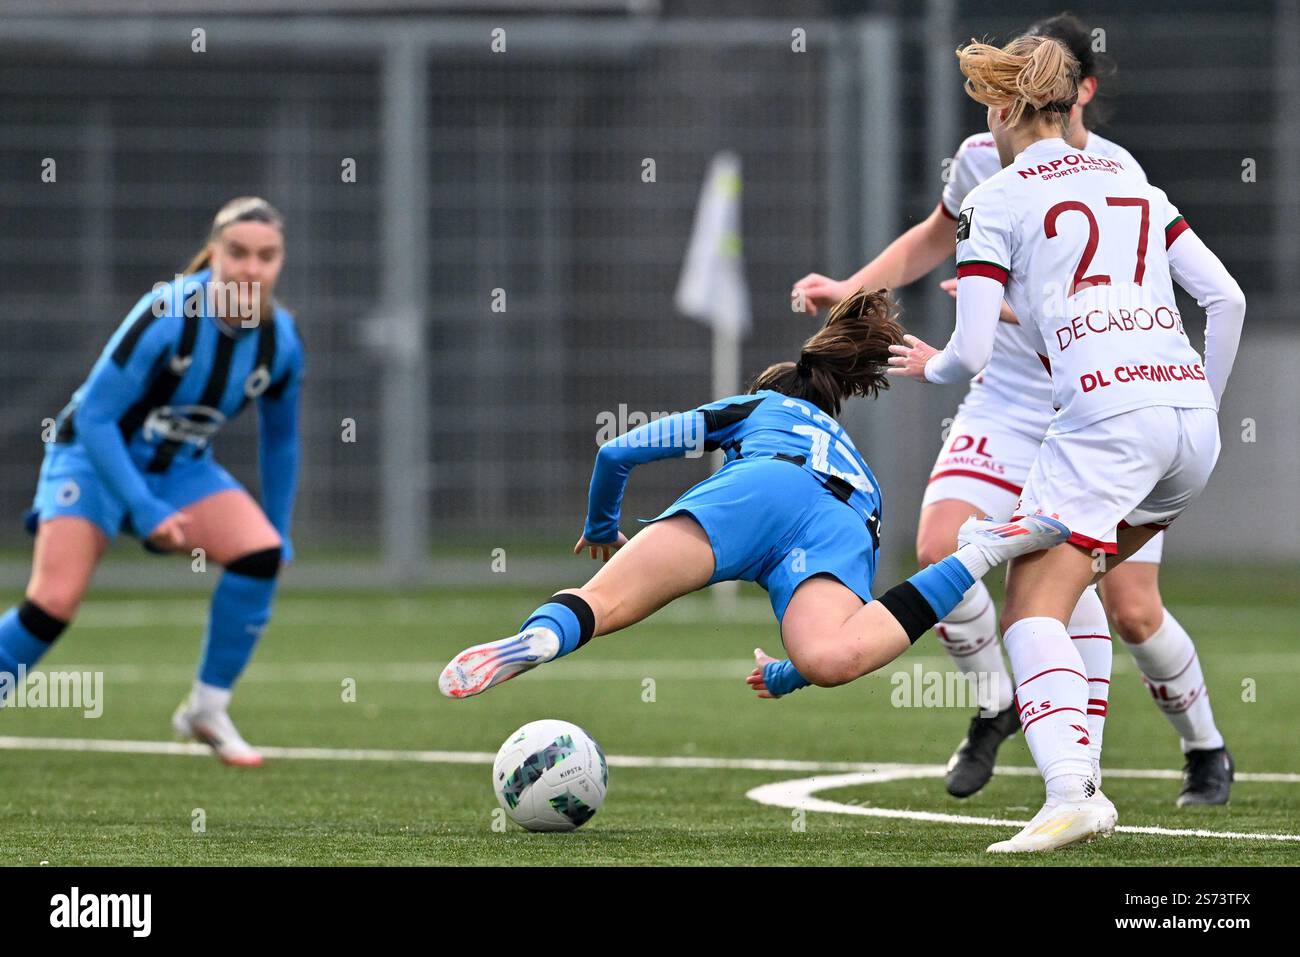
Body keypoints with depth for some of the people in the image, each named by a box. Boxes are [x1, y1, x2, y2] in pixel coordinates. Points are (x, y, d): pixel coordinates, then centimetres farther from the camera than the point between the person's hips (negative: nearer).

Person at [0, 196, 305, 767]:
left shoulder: (280, 341, -9)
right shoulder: (167, 315, -27)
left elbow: (279, 442, 9)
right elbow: (94, 416, -23)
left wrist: (279, 532, 11)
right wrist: (144, 511, -28)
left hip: (180, 465, 5)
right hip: (95, 457, -5)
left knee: (262, 553, -20)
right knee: (53, 603, -21)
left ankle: (208, 710, -6)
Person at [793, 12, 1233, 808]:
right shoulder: (985, 158, -2)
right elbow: (936, 237, 21)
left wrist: (1002, 304, -37)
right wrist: (851, 289, 11)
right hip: (1007, 405, 4)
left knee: (1131, 610, -4)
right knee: (940, 544, -20)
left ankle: (1207, 751, 23)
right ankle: (998, 704, 5)